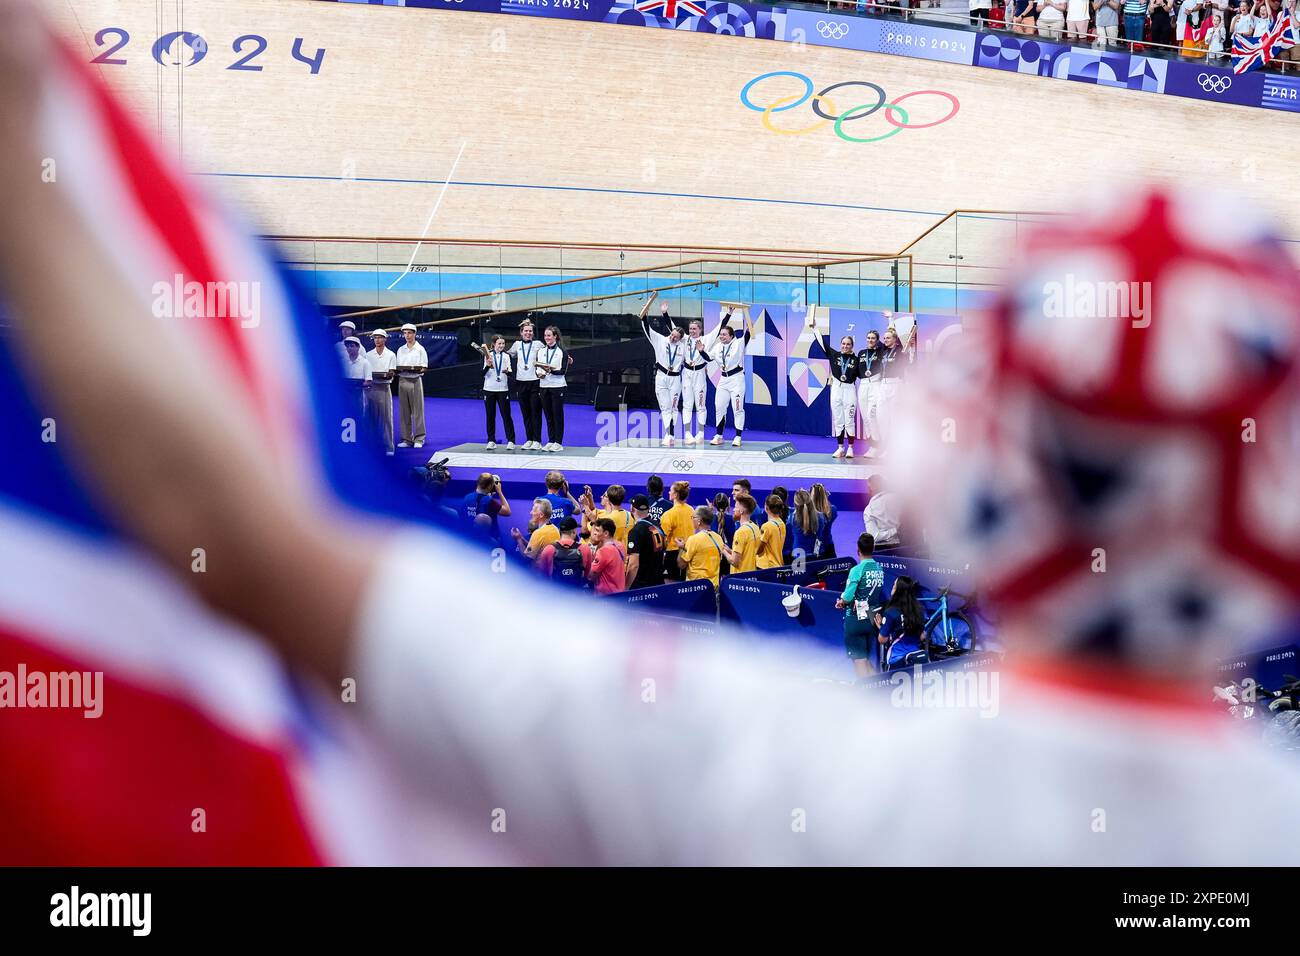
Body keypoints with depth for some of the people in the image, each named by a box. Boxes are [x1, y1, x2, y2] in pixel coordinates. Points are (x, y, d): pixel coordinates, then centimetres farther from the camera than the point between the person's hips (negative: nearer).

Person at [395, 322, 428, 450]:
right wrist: (397, 370, -7)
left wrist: (416, 369, -22)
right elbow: (397, 367, 15)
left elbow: (424, 368, -2)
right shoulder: (401, 350, 15)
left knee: (417, 410, -5)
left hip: (415, 380, -4)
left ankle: (419, 439, -3)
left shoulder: (420, 349, 2)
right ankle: (407, 439, 6)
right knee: (405, 411, 3)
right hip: (402, 380, 4)